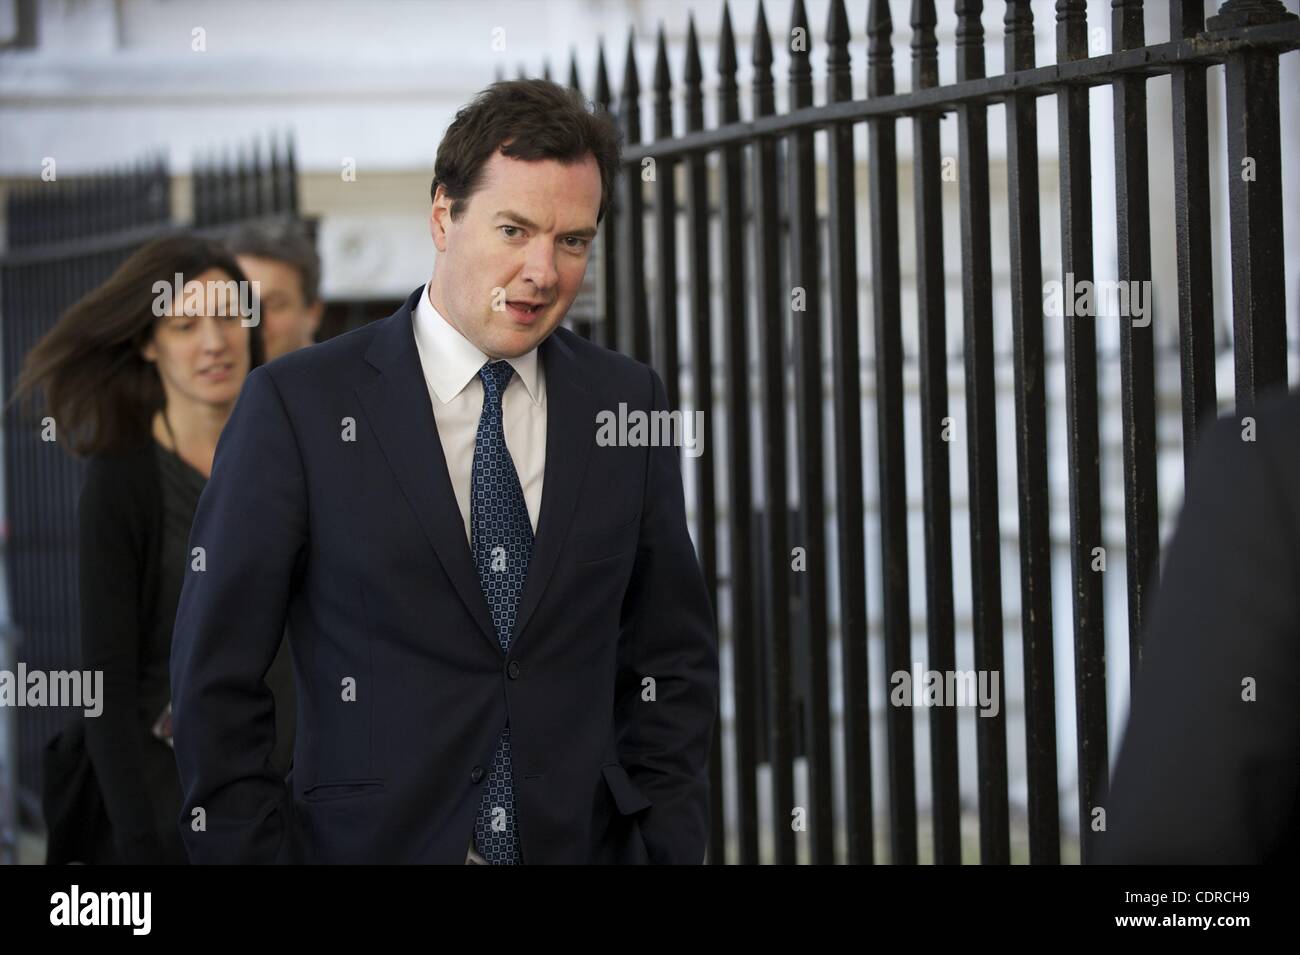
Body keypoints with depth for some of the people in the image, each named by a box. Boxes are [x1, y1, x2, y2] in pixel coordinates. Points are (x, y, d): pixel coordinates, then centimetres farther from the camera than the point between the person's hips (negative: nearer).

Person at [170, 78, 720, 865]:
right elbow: (218, 678, -5)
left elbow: (674, 660, 8)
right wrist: (252, 853, -10)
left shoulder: (627, 404, 4)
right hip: (373, 841, -3)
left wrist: (668, 849, -1)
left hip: (583, 844, 3)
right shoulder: (299, 404, -6)